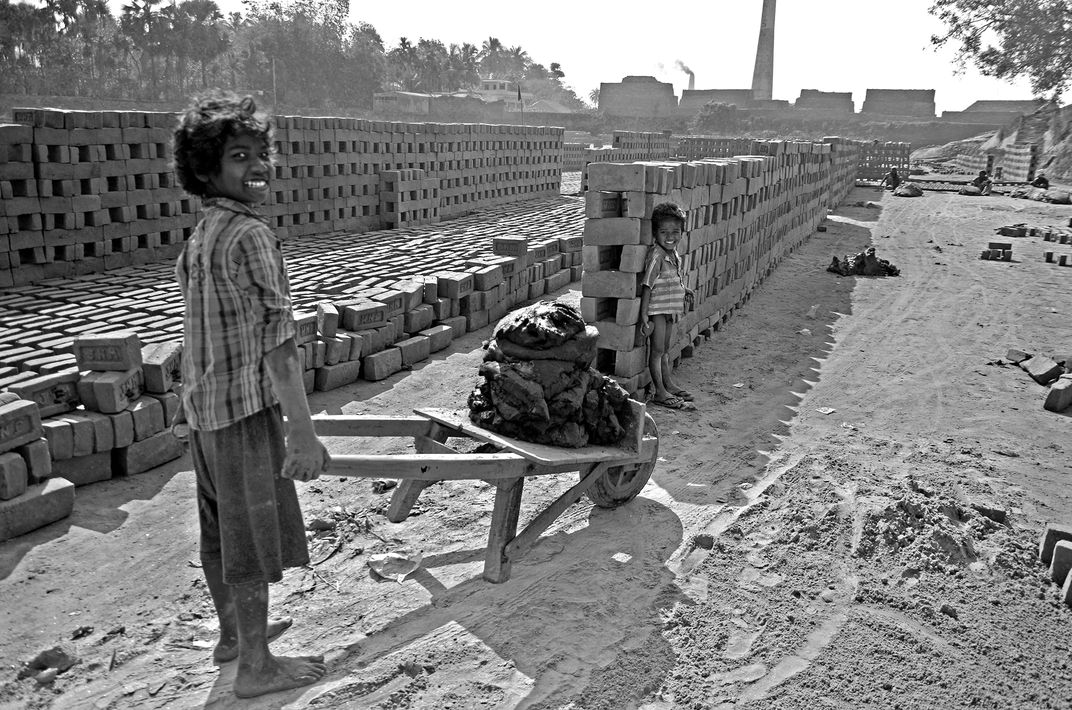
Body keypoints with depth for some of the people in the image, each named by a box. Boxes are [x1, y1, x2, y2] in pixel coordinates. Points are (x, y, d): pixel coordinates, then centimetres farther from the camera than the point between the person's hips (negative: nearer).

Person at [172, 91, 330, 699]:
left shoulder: (199, 236, 10)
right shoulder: (251, 235, -18)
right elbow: (277, 343, -23)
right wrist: (304, 434, -22)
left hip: (204, 405, 9)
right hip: (247, 406, -9)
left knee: (221, 530, 20)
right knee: (252, 537, 3)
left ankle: (234, 633, 38)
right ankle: (257, 667, 17)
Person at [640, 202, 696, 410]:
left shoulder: (673, 254, 6)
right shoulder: (656, 255, -19)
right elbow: (647, 286, -21)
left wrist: (683, 289, 10)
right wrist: (644, 317, -24)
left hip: (670, 310, 8)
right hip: (657, 309, -8)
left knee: (665, 350, 19)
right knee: (657, 350, -2)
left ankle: (669, 385, 31)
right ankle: (660, 393, 2)